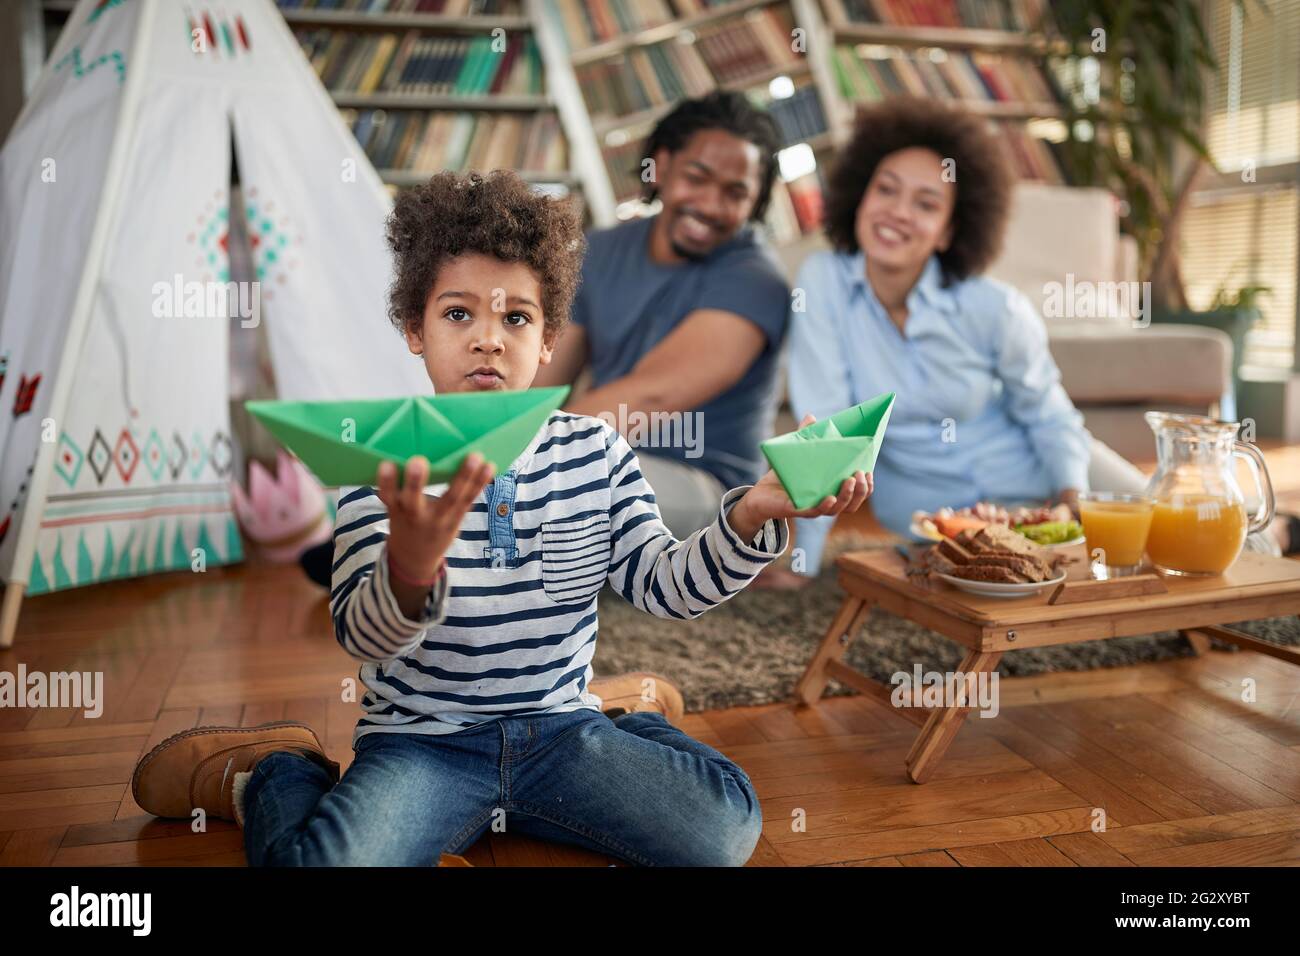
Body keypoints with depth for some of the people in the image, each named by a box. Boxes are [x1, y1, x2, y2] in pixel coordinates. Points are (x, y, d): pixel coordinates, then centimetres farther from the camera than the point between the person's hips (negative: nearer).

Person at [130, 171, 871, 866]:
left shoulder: (596, 452, 0)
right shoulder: (385, 463, -10)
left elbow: (661, 582, -5)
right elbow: (363, 636, -21)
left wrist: (752, 514, -24)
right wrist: (412, 566, -45)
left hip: (560, 731, 3)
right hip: (423, 740, -2)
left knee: (728, 825, -16)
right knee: (318, 859, -29)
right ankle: (272, 774, 9)